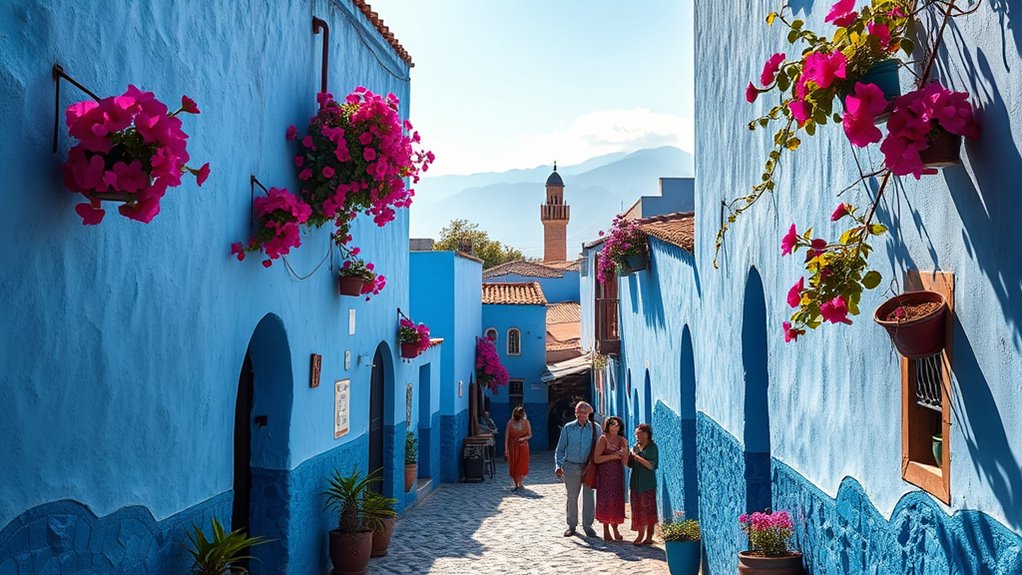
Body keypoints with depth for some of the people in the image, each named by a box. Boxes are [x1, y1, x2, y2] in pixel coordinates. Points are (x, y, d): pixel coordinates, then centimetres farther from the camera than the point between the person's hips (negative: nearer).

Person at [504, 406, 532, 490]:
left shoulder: (526, 422, -2)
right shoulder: (510, 422, -7)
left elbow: (530, 435, 4)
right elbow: (506, 436, -7)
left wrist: (523, 438, -17)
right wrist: (506, 449, -13)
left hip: (523, 446, 1)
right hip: (513, 447, -1)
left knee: (523, 466, 0)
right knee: (513, 467, 0)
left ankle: (519, 483, 23)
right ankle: (516, 485, 14)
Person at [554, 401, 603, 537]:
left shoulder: (595, 428, 1)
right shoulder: (568, 428, 2)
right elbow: (560, 449, 4)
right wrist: (558, 466, -6)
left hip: (589, 468, 0)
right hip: (571, 467, 0)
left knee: (589, 497, 2)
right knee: (572, 497, 9)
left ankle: (587, 525, 14)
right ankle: (571, 525, 20)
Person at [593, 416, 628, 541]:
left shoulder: (622, 441, 7)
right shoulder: (603, 439, -6)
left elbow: (625, 462, 4)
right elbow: (596, 459, -13)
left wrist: (625, 454, -17)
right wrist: (612, 456, -18)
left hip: (618, 474, 5)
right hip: (605, 474, -5)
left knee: (617, 500, 5)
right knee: (606, 500, -3)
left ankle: (615, 528, 15)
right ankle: (606, 531, 5)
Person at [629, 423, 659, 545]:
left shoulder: (652, 447, -6)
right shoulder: (635, 447, 12)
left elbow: (651, 465, -14)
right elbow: (631, 464, 14)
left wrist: (637, 457, -17)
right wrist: (629, 456, -4)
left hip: (648, 484, -6)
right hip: (636, 483, 6)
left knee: (648, 510, -1)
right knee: (637, 509, 8)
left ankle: (649, 536, 6)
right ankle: (640, 535, 18)